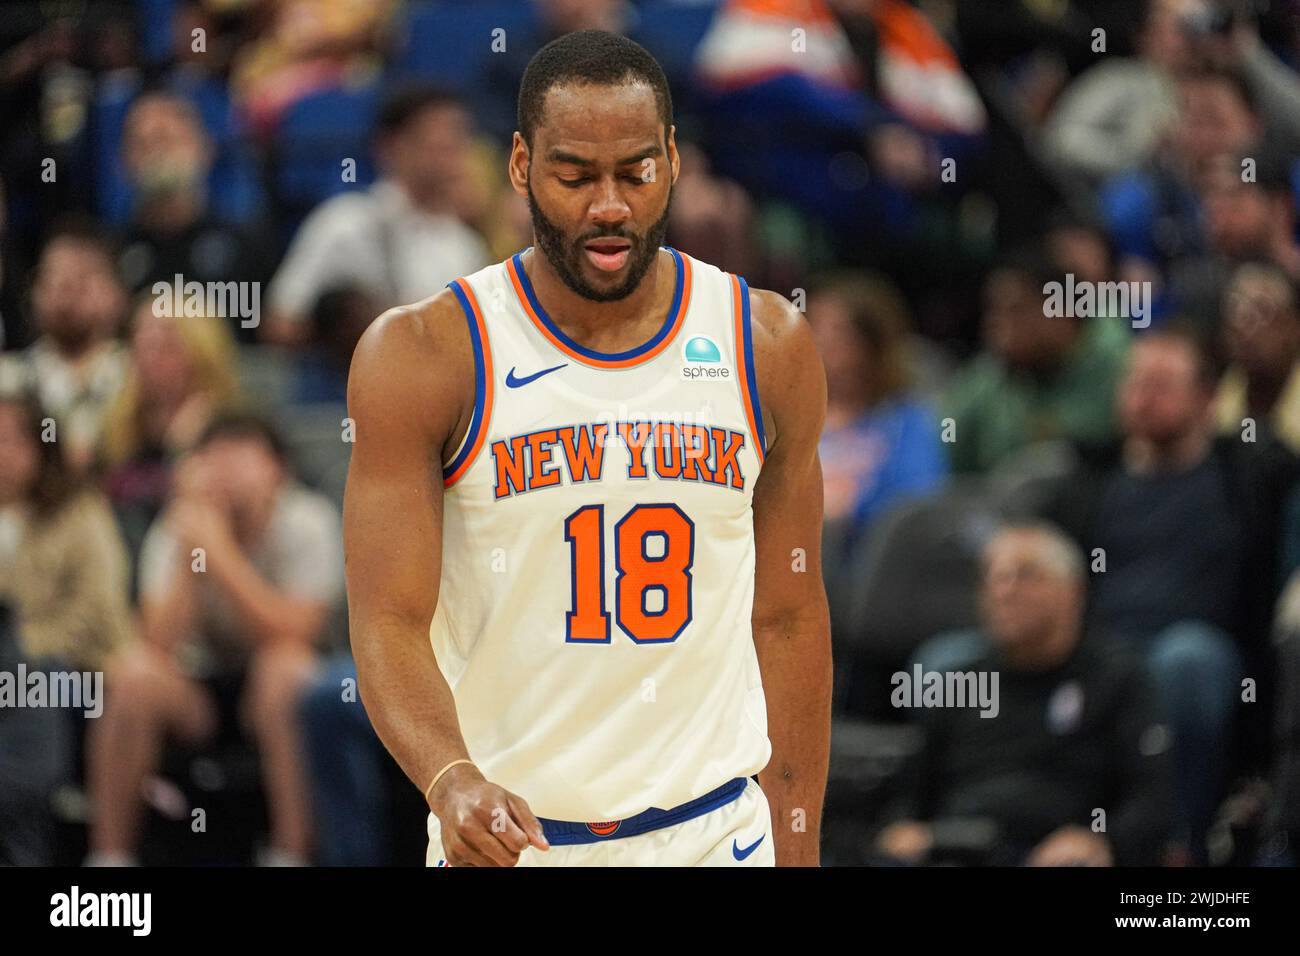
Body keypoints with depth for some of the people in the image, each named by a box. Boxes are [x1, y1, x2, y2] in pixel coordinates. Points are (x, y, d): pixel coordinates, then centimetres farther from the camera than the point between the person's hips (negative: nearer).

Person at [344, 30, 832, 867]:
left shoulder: (768, 347, 0)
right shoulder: (422, 356, -9)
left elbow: (788, 619, 7)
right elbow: (389, 622, -14)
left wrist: (798, 847, 5)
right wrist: (451, 781, -31)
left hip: (713, 829, 2)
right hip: (506, 831, -2)